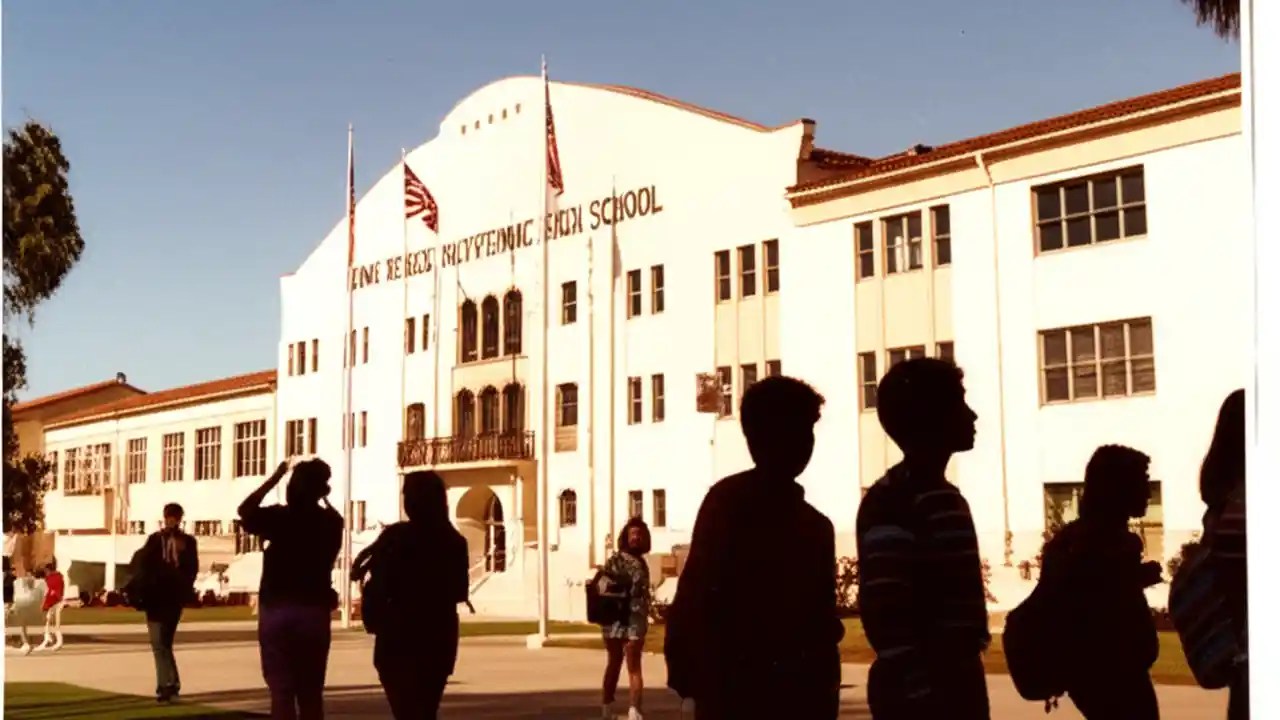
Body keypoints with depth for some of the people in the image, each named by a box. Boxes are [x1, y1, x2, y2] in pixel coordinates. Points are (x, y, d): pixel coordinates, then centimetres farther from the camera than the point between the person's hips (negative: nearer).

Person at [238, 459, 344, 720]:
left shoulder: (280, 517, -6)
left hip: (277, 610, -3)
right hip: (315, 611, 3)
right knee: (311, 693, 11)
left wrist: (274, 477, 11)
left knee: (281, 691, -3)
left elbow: (245, 510, 9)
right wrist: (322, 495, 21)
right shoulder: (331, 521, 4)